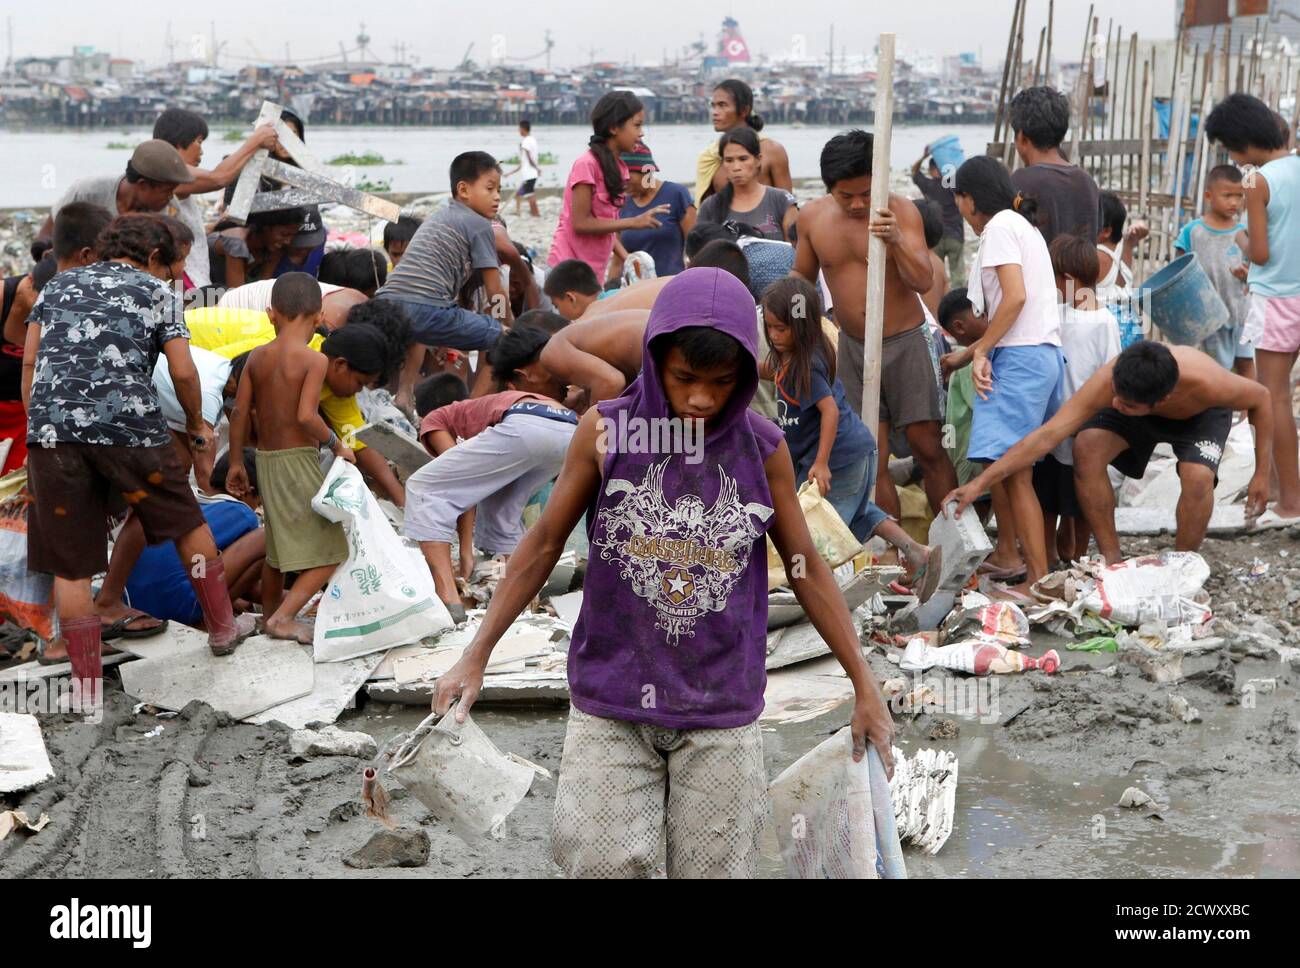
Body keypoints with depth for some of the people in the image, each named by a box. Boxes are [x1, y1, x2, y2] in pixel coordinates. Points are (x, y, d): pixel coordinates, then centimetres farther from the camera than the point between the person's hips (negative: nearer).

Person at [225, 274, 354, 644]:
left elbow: (239, 412, 5)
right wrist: (336, 444, -8)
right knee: (330, 548, 0)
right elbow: (306, 416, -23)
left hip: (265, 460, 7)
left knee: (280, 540, 25)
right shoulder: (315, 360, -13)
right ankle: (284, 617, -9)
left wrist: (236, 463, 13)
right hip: (299, 459, -7)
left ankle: (270, 608, 37)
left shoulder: (257, 357, 4)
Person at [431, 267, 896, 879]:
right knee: (602, 862, -9)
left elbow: (806, 569, 7)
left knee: (716, 868, 6)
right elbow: (544, 544, 3)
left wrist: (865, 686, 8)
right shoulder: (605, 432, -5)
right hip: (610, 701, -1)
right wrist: (476, 656, 1)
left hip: (721, 715, 1)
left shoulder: (763, 449, -2)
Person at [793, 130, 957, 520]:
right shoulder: (812, 216, -1)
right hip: (853, 348, 3)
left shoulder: (899, 210, -12)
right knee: (872, 461, 3)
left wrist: (897, 241, -36)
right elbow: (802, 279, 14)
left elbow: (924, 282, -20)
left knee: (928, 449, -2)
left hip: (904, 343, -3)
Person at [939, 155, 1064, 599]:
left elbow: (1015, 297, -16)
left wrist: (981, 351, -10)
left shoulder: (1000, 226, -4)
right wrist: (964, 357, 28)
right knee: (1015, 470, 8)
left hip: (1019, 358, -10)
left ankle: (1039, 578, -13)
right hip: (1045, 354, 10)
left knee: (1015, 472, -11)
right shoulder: (1022, 226, 26)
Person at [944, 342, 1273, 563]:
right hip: (1144, 411, 2)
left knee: (1197, 478, -31)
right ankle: (1113, 561, -12)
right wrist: (980, 484, -45)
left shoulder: (1207, 382, -44)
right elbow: (1047, 435, -40)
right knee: (1087, 446, -26)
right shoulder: (1108, 382, -40)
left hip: (1201, 415, -2)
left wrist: (1262, 473, -20)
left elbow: (1261, 398, -22)